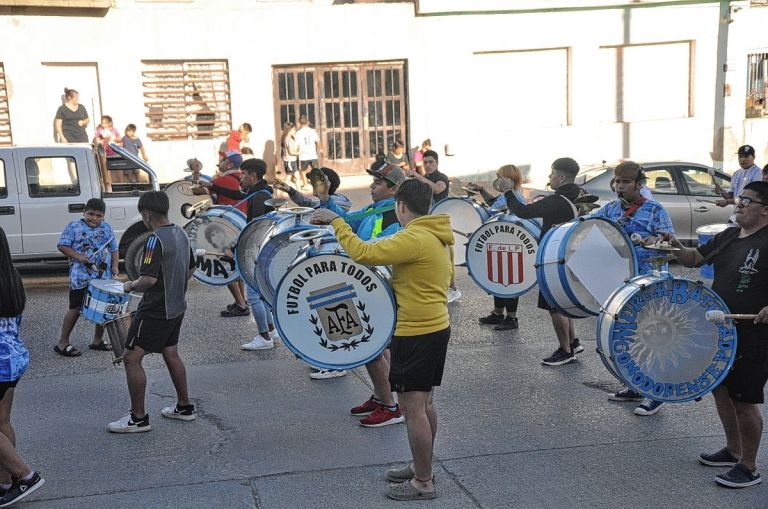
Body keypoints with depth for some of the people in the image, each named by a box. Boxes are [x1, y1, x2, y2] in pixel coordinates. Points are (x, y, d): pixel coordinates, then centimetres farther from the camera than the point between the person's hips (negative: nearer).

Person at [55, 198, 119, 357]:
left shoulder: (106, 228, 11)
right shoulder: (74, 227, -3)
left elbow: (114, 249, 16)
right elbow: (62, 246, -6)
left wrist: (114, 266, 1)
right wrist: (78, 256, -19)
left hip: (104, 277, 5)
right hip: (81, 278, -5)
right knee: (76, 308, -1)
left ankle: (98, 340, 25)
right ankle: (62, 343, 9)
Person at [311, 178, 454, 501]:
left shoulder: (412, 239, -22)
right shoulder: (439, 236, 8)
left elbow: (363, 253, -29)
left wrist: (337, 222, -18)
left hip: (415, 333, -10)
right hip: (437, 327, 10)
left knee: (412, 407, 0)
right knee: (423, 403, 19)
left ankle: (423, 483, 10)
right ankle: (421, 467, 32)